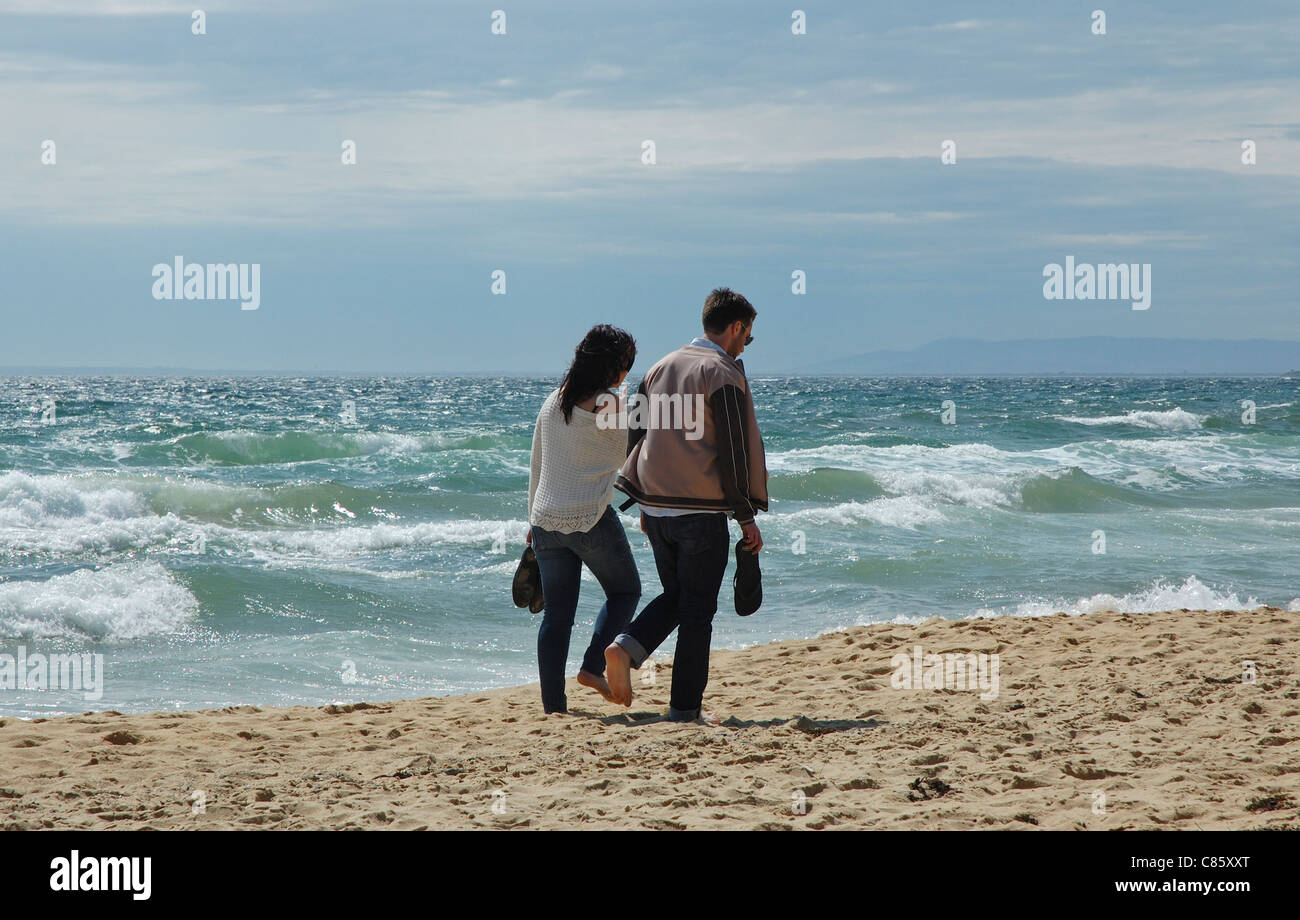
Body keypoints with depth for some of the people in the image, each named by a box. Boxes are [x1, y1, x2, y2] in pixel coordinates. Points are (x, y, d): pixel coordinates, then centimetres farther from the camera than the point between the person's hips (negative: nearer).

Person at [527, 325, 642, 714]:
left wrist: (533, 520, 23)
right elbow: (625, 458, 1)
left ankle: (553, 703, 7)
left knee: (556, 613, 9)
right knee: (625, 590, 15)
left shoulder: (553, 401, 10)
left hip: (547, 519, 6)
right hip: (591, 518, -6)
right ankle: (593, 667, 0)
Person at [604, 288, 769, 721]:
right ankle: (685, 707, 4)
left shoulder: (660, 368, 12)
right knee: (697, 609, 2)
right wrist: (747, 517, -7)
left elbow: (635, 437, 16)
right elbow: (735, 452, -12)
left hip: (656, 509, 6)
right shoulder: (724, 375, -9)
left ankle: (626, 647, -6)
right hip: (702, 513, -6)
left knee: (674, 596, 19)